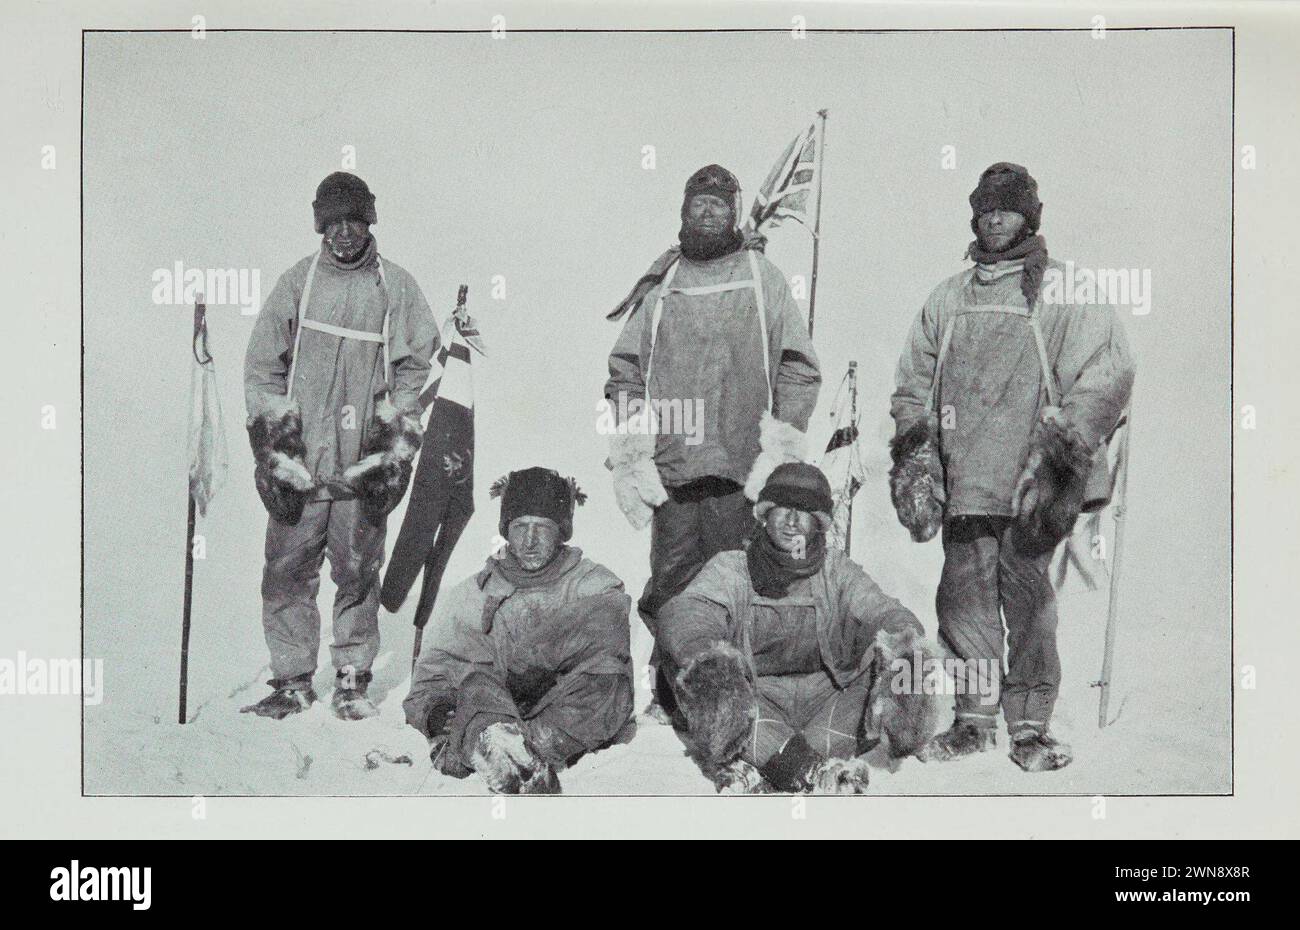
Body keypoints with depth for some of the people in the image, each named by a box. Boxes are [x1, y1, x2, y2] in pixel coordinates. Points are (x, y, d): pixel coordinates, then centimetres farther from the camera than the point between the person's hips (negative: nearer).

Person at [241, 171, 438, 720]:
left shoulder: (397, 288, 6)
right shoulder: (296, 284, 8)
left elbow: (415, 369, 5)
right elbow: (262, 369, 8)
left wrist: (392, 446, -3)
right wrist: (274, 446, 0)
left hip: (363, 468, -1)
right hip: (299, 464, 1)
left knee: (358, 575, 3)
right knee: (287, 575, 0)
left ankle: (352, 681, 13)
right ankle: (292, 683, 9)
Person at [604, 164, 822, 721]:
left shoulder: (762, 278, 10)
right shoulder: (660, 287, 16)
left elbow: (799, 368, 6)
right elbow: (625, 368, 16)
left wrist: (779, 445, -3)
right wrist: (633, 448, 5)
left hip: (741, 468, -2)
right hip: (670, 465, 2)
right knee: (670, 583, 0)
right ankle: (668, 692, 8)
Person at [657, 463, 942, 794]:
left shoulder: (836, 570, 15)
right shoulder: (731, 568, 9)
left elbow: (879, 611, -2)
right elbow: (685, 611, -11)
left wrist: (905, 637, -29)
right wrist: (703, 650, -36)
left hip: (825, 700, 1)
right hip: (753, 701, -1)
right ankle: (811, 772, -45)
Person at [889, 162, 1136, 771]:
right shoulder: (949, 297, 19)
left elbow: (1106, 375, -4)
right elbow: (913, 381, 24)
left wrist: (1066, 445, -13)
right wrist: (912, 448, 12)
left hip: (1033, 482, -4)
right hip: (965, 480, 4)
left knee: (1026, 594, -6)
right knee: (963, 594, 2)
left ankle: (1031, 727, 3)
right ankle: (974, 720, 12)